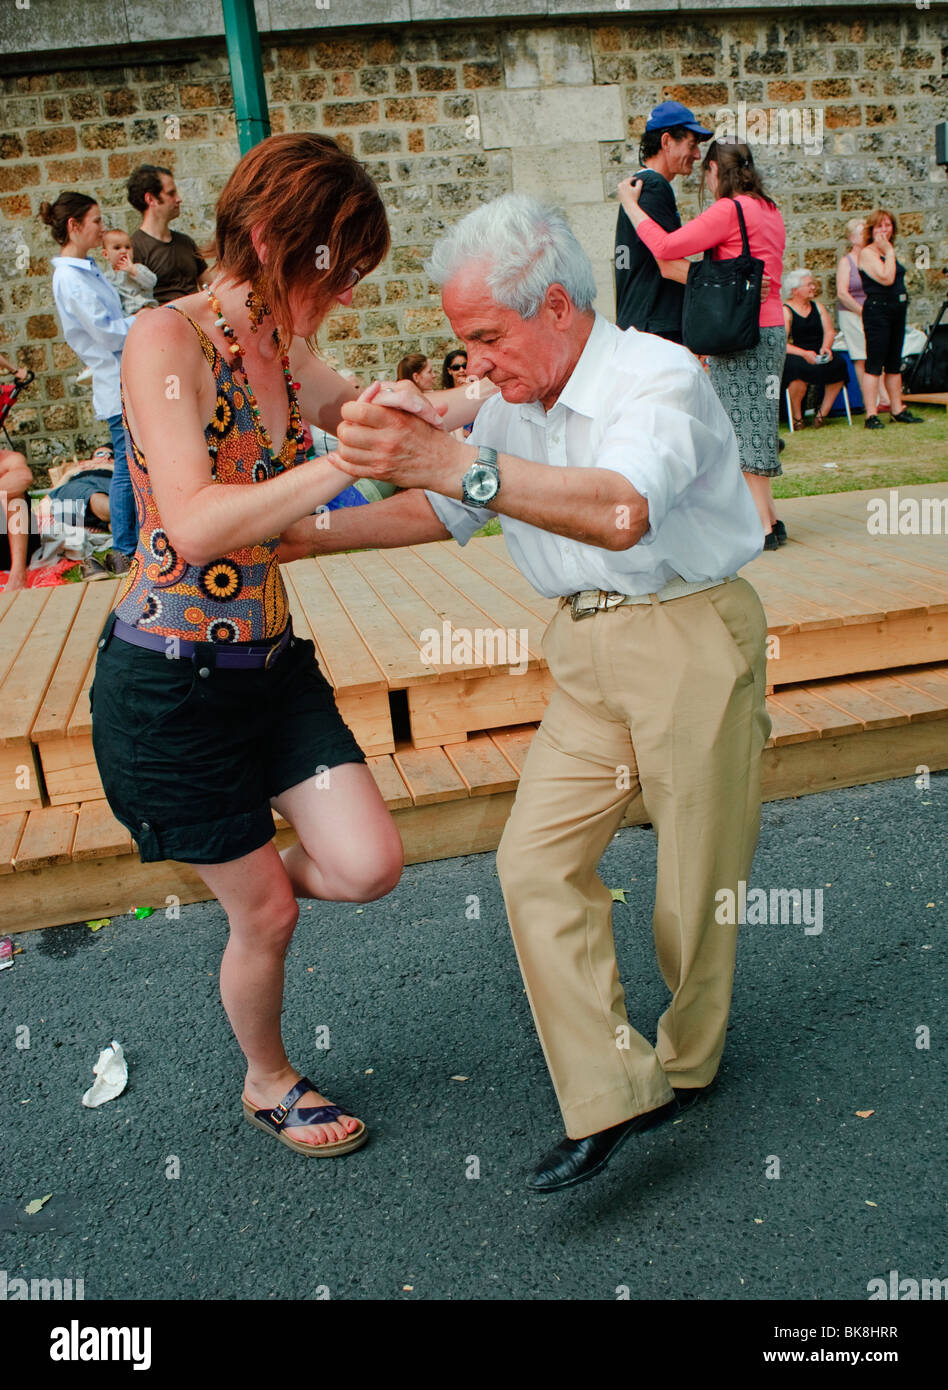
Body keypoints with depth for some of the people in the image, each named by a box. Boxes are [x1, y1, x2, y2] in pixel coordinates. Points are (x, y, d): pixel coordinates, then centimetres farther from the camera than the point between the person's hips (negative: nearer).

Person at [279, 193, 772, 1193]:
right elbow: (440, 511, 20)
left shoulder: (658, 377, -17)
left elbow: (619, 511, -38)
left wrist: (452, 460, -46)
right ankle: (611, 1092, 3)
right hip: (586, 650, 7)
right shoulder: (513, 407, 8)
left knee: (695, 878, 6)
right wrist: (314, 538, 13)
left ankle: (686, 1061, 31)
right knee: (536, 859, -4)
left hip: (691, 640, -7)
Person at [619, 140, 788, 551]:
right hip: (771, 327, 9)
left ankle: (764, 524, -2)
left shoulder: (728, 210, -12)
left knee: (744, 424, -4)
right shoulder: (769, 210, 15)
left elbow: (666, 246, -18)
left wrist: (630, 204, -8)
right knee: (756, 422, 13)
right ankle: (767, 517, 17)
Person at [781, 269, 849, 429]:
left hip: (818, 355, 5)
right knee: (799, 369, -38)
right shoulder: (785, 311, -1)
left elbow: (830, 331, 10)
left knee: (838, 364, -25)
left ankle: (822, 414, -13)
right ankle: (796, 417, -18)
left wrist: (826, 347, -13)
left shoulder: (818, 306, 19)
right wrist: (804, 353, -25)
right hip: (796, 356, -5)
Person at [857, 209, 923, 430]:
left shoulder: (888, 252, 17)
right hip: (877, 310, -9)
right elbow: (886, 278, -19)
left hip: (897, 311, 9)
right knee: (874, 364, -10)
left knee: (894, 363, 11)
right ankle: (871, 415, -10)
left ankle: (897, 410, 17)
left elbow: (897, 280, 18)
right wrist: (889, 252, -13)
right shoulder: (867, 252, -8)